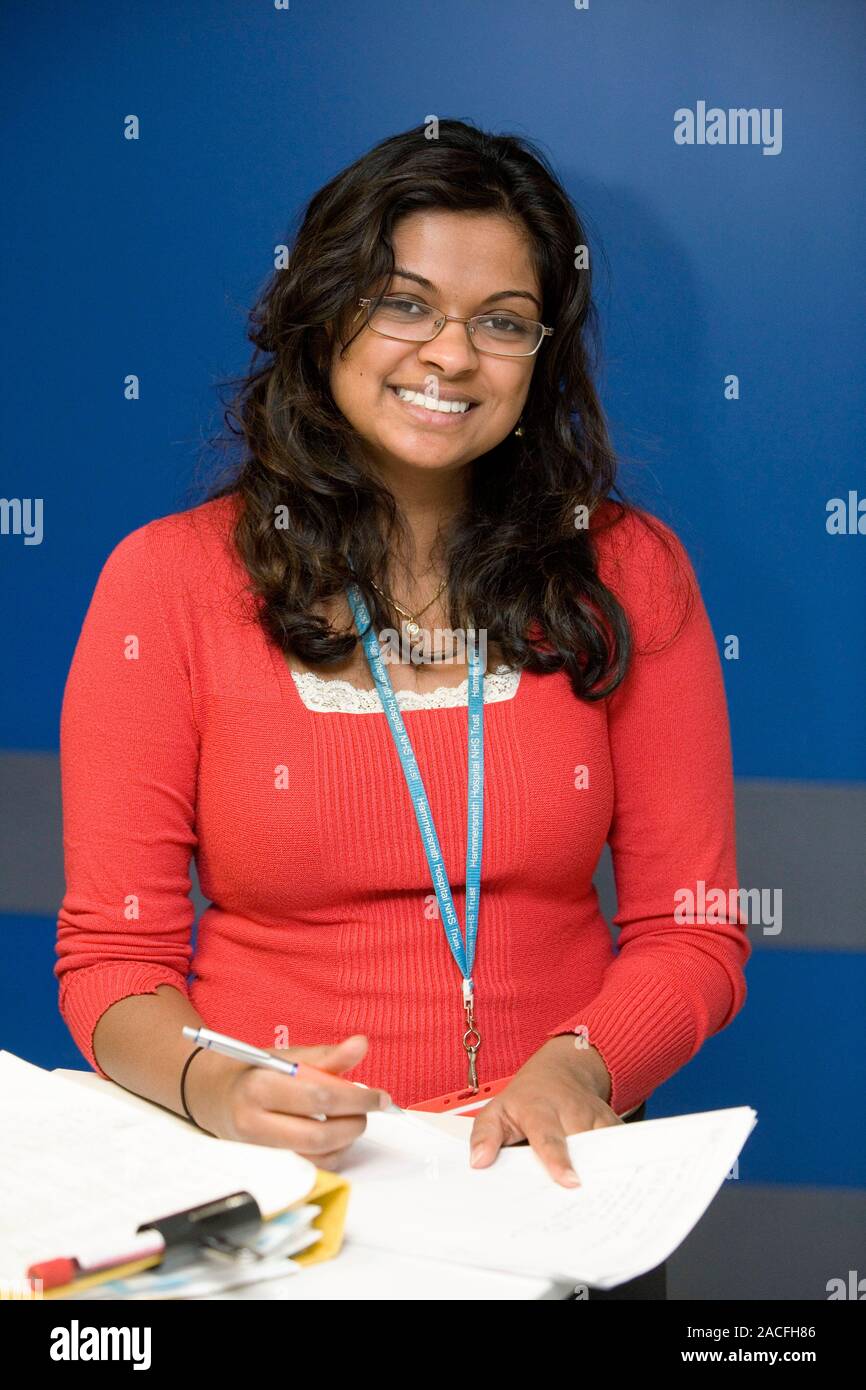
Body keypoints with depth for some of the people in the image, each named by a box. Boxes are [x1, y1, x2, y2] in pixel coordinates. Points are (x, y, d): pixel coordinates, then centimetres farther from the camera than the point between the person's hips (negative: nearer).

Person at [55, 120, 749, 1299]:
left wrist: (577, 1067, -12)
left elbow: (692, 934, 7)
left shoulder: (626, 571, 6)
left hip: (550, 1166, 1)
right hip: (266, 1178, -1)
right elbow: (113, 955, 1)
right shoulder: (172, 579, 1)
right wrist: (214, 1089, -18)